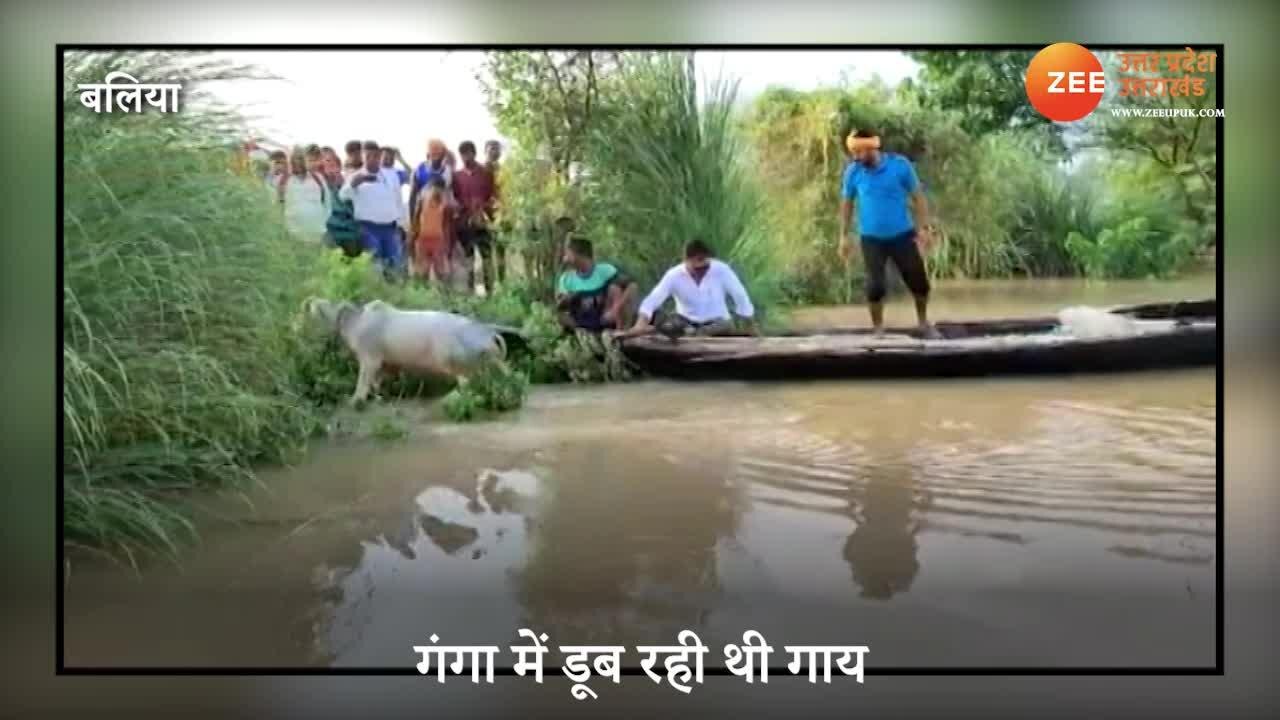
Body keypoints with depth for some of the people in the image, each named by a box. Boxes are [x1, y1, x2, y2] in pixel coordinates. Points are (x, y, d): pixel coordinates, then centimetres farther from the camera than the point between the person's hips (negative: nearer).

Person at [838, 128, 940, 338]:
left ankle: (924, 323, 32)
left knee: (919, 281, 8)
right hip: (871, 238, 0)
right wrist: (844, 236, 2)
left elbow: (917, 196, -3)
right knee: (875, 285, -1)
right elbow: (846, 203, 5)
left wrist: (924, 227, -9)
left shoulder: (900, 165, -11)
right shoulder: (853, 171, -7)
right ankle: (878, 329, 19)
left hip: (903, 235, 0)